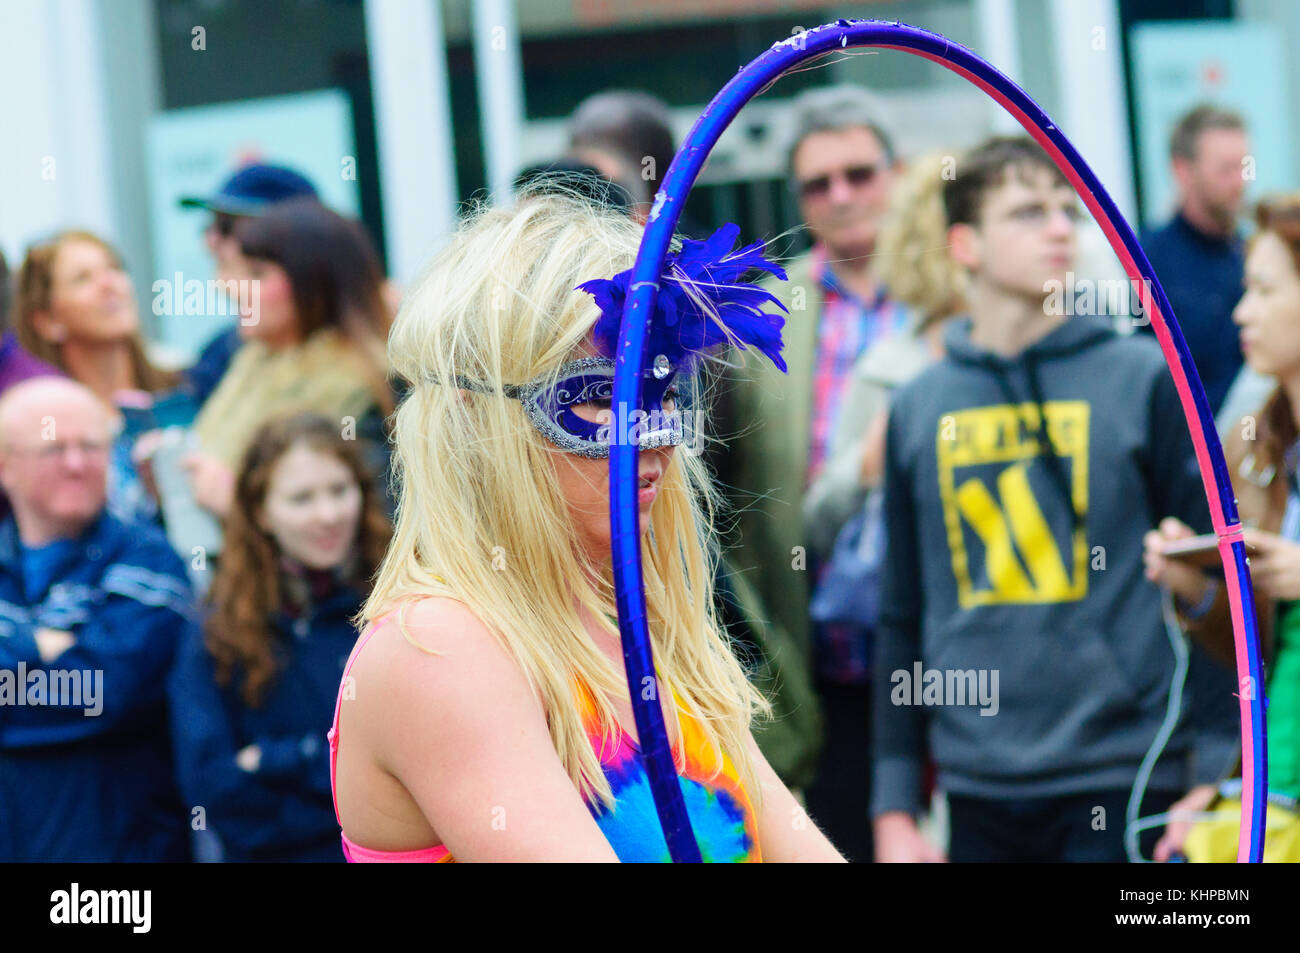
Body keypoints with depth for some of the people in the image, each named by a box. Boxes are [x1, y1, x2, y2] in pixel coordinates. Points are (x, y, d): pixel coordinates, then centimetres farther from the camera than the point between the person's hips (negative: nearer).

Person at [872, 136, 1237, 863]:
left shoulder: (1144, 379, 1)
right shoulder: (920, 408, 8)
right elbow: (903, 620, 12)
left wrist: (1214, 780, -5)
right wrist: (895, 804, 10)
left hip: (1125, 786, -2)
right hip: (979, 795, 2)